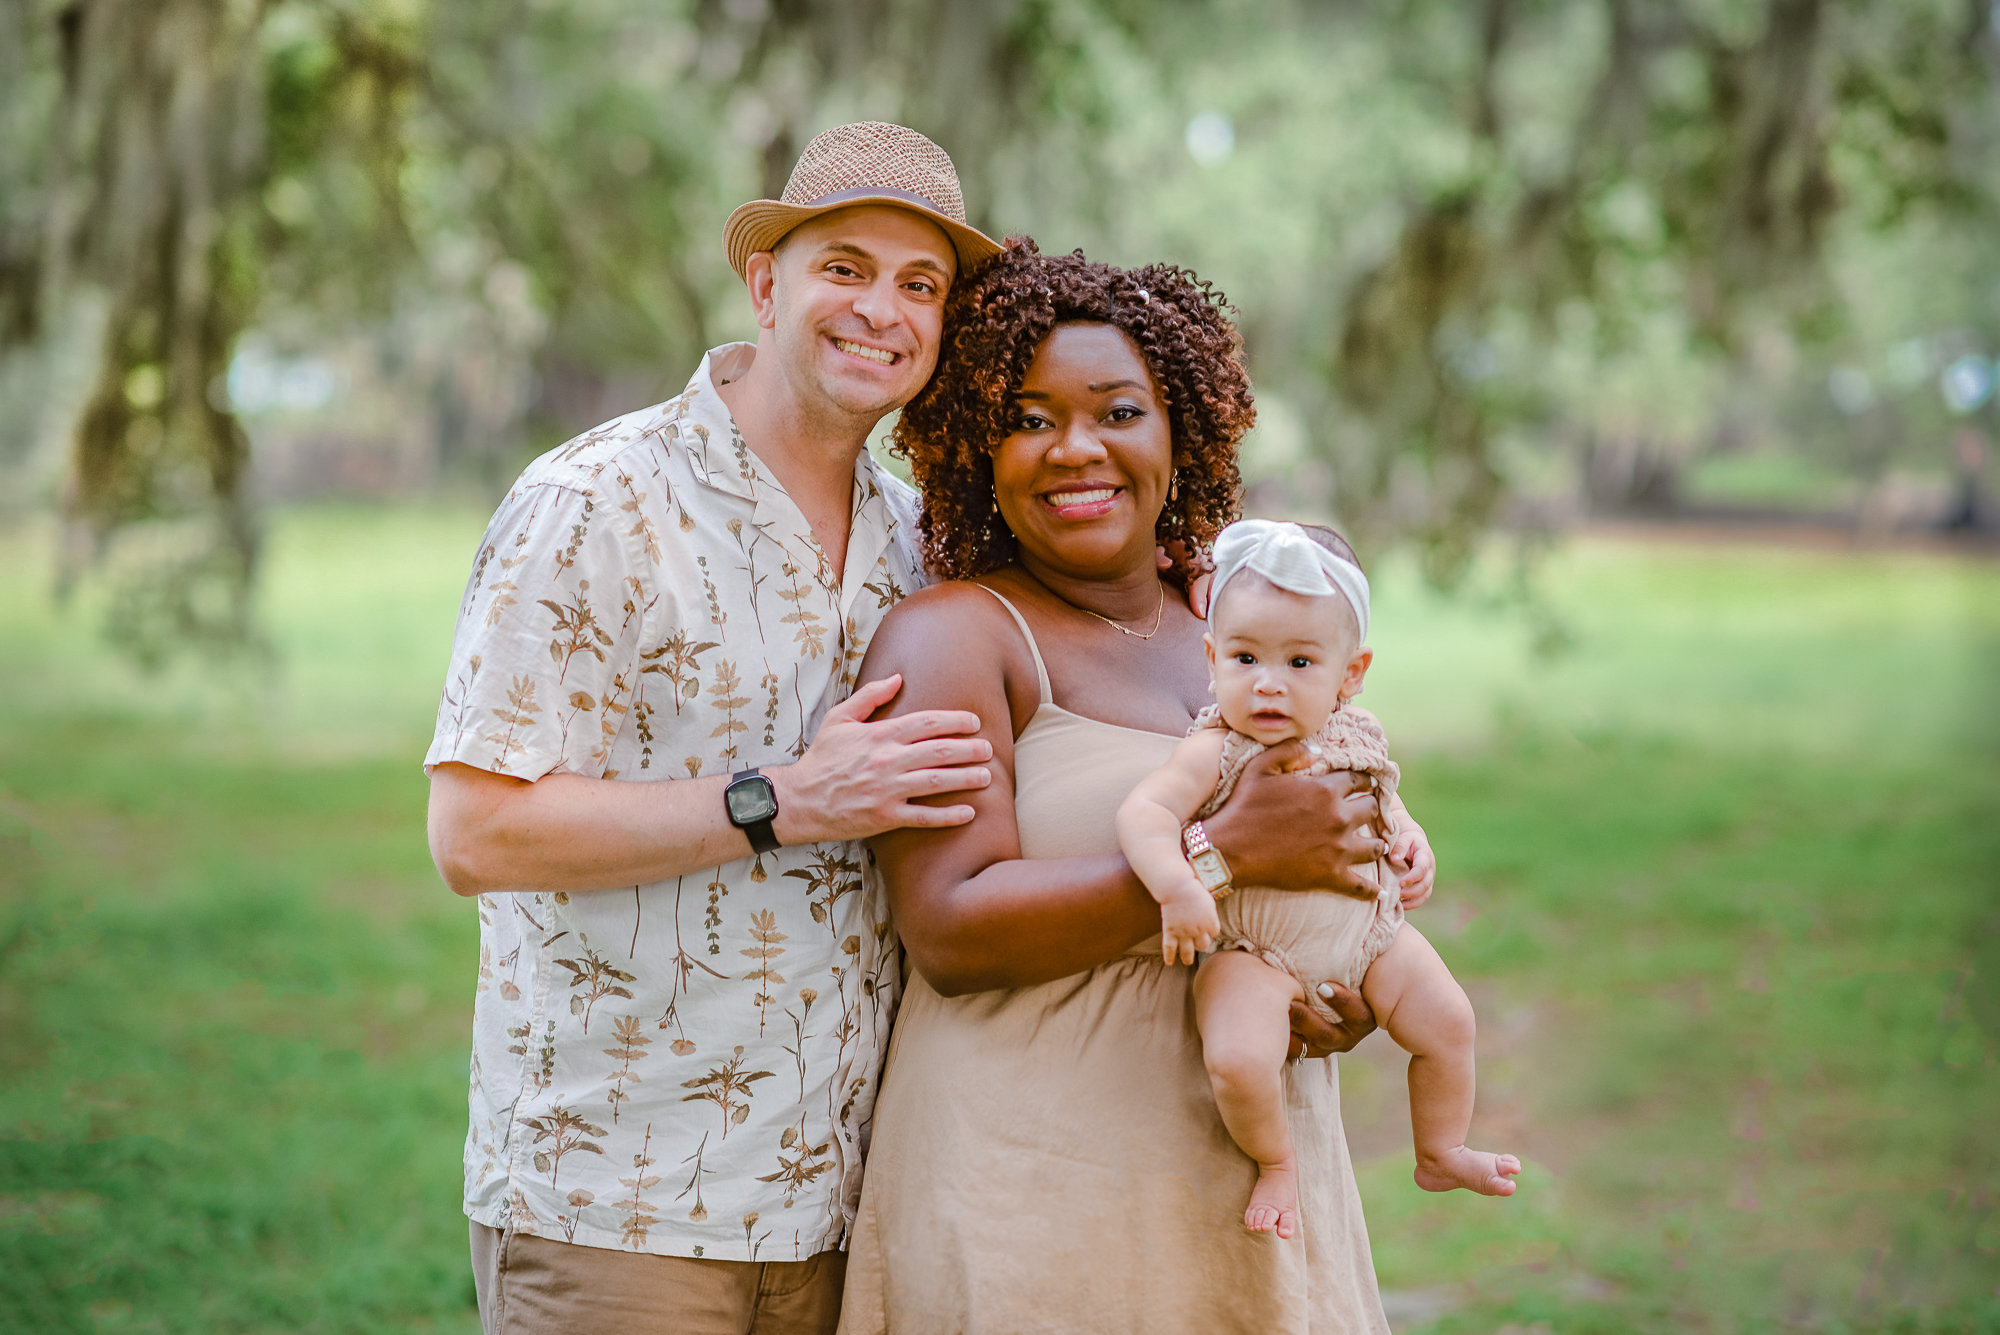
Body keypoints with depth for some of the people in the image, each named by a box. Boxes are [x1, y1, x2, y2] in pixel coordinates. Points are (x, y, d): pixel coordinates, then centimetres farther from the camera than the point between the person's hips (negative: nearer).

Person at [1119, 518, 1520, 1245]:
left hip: (1366, 932, 5)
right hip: (1253, 950, -5)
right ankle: (1275, 1163, 5)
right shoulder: (1215, 753, -18)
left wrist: (1406, 833, 1)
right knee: (1238, 1060, -26)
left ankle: (1440, 1152, 26)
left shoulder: (1355, 736, 0)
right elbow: (1143, 814, -29)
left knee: (1446, 1019, 0)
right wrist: (1179, 887, -43)